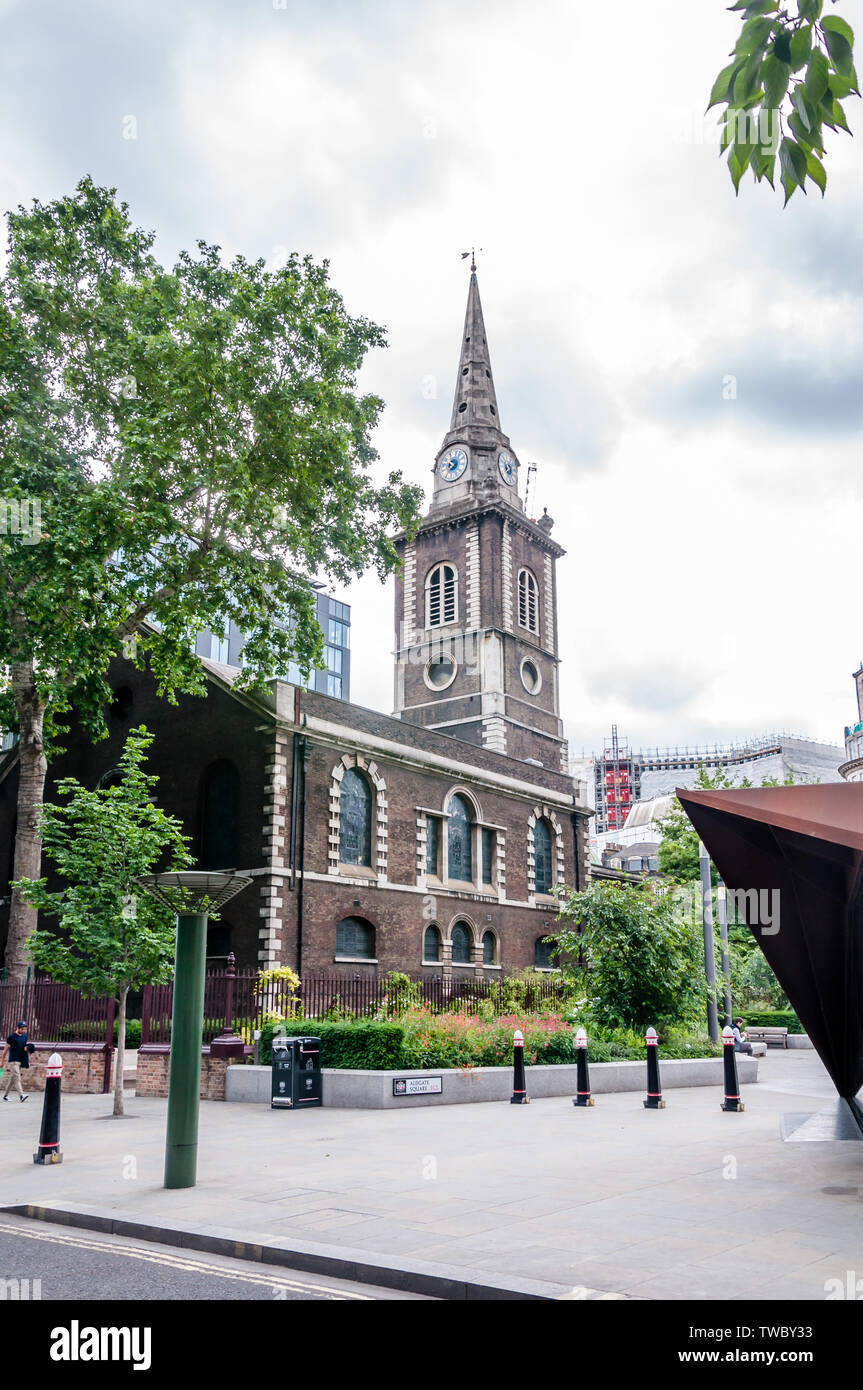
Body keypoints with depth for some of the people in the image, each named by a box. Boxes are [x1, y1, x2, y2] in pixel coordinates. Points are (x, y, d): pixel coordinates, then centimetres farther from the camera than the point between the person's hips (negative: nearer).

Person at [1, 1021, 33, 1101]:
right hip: (13, 1060, -6)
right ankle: (21, 1096, -27)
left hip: (20, 1060, 6)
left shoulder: (24, 1036, 12)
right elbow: (6, 1049, -2)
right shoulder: (11, 1037, -6)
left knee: (12, 1078, 13)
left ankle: (5, 1095, 24)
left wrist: (27, 1048, 1)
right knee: (16, 1077, -16)